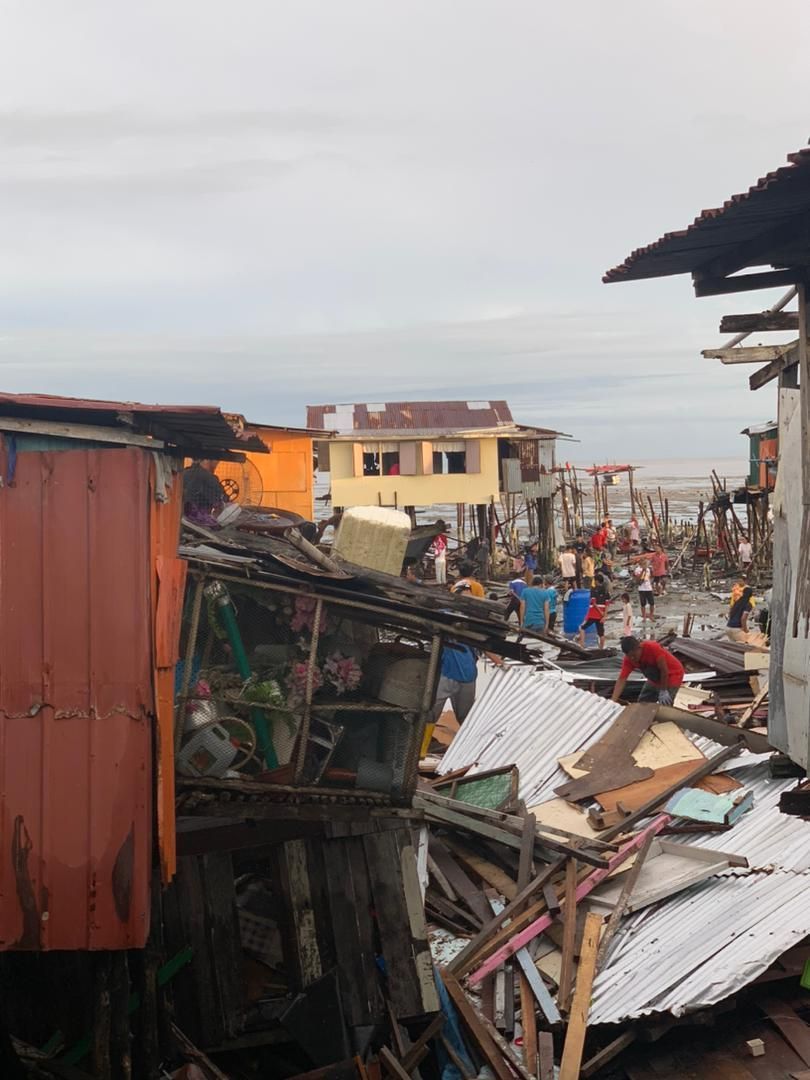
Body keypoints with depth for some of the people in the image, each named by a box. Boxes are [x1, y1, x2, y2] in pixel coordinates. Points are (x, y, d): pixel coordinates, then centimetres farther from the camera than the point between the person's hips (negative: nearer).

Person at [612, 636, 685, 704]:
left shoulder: (653, 648, -34)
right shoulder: (629, 659, -17)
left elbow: (664, 670, -27)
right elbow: (621, 679, -19)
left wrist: (663, 691, -22)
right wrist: (613, 701, -28)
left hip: (672, 675, -7)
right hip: (655, 678, 7)